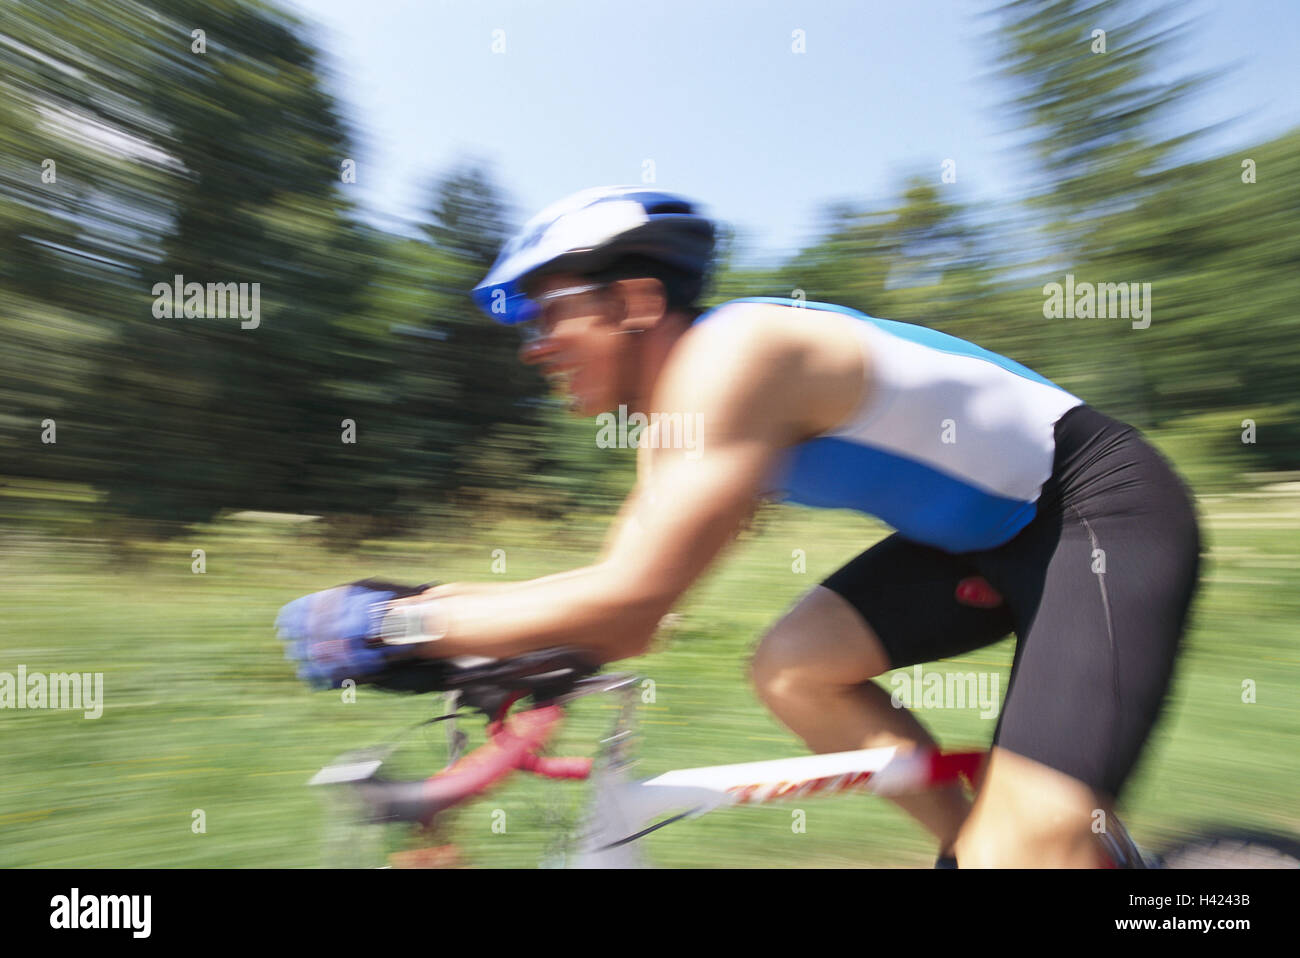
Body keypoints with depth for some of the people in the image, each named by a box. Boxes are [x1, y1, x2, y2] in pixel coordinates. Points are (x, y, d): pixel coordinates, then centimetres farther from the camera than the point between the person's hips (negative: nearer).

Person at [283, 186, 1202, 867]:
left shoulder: (731, 355, -25)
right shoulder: (672, 428, 3)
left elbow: (629, 597, -31)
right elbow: (622, 614, 5)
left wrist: (410, 626, -22)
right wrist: (443, 603, -3)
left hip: (1108, 508, -8)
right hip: (999, 525, 8)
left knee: (1031, 841, -21)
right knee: (791, 668, -2)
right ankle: (975, 843, 13)